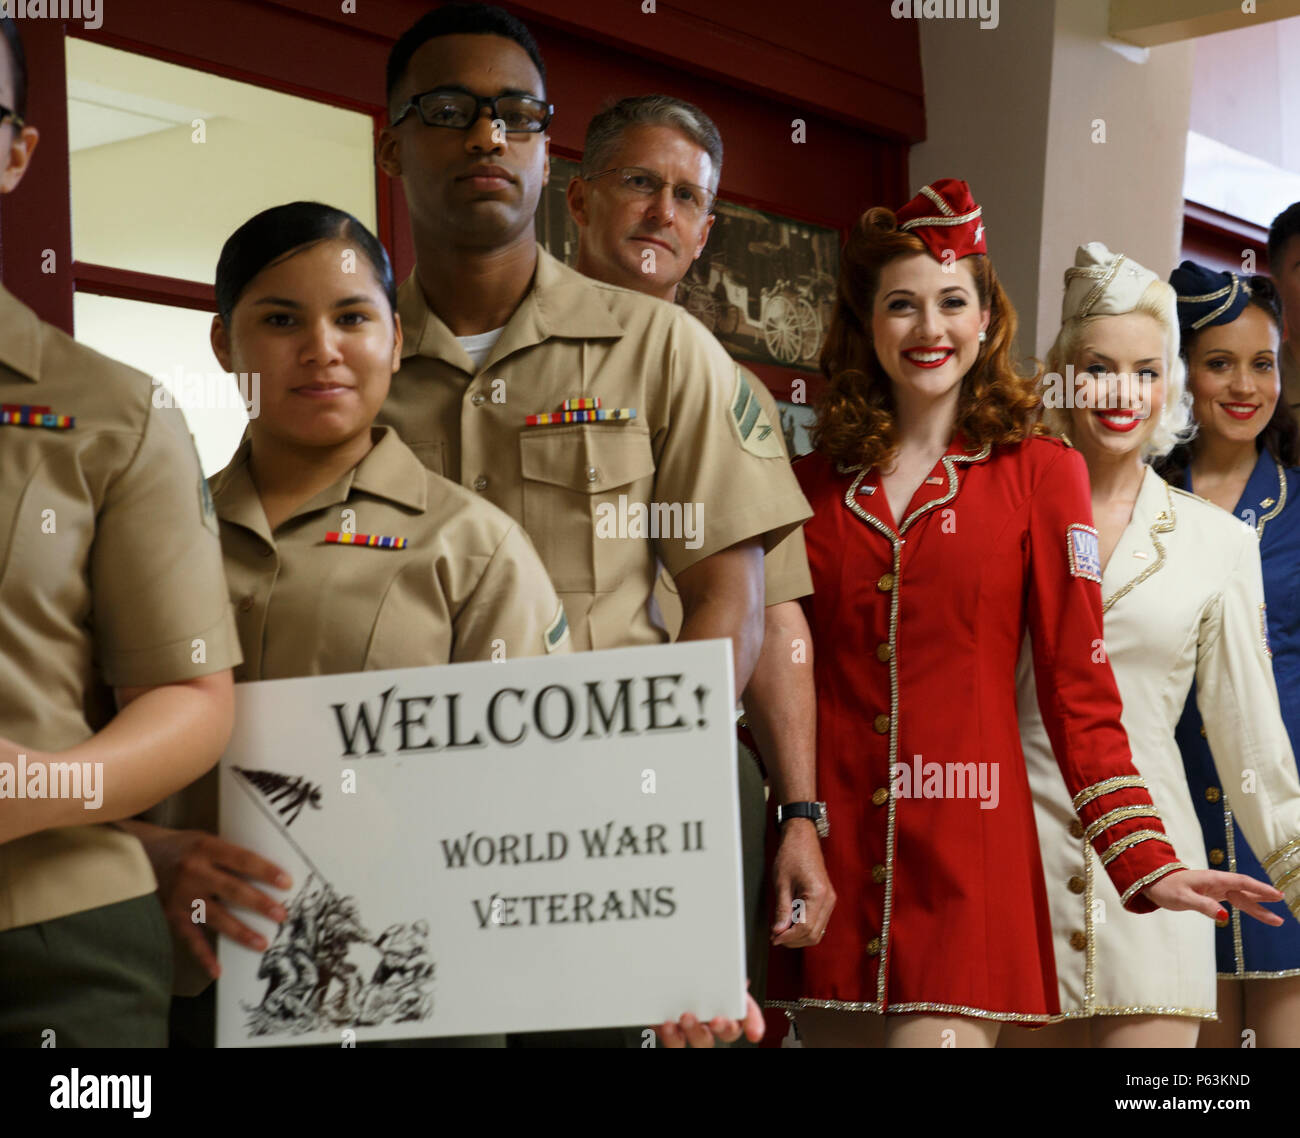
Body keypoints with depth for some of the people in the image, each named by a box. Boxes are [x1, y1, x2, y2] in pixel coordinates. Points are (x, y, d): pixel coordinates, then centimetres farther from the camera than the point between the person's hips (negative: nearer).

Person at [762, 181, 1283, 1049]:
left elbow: (1079, 689, 2)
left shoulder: (1041, 474, 4)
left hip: (967, 858, -2)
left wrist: (1146, 865, -8)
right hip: (829, 865, 3)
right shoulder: (818, 484, 12)